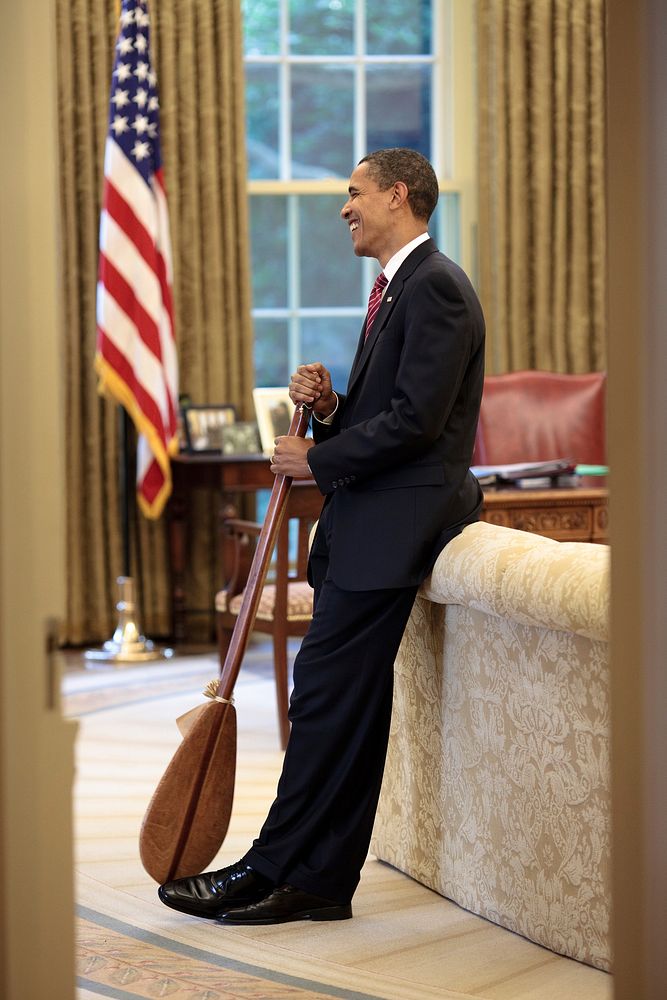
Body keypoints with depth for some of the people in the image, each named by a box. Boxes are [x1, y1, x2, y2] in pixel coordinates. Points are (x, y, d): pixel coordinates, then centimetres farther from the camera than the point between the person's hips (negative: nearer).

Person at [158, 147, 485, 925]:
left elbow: (415, 419, -20)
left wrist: (318, 459, -11)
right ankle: (320, 880, 9)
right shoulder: (399, 288, 22)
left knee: (327, 693, -10)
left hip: (393, 526, -10)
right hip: (366, 526, 10)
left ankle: (278, 870, -6)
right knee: (346, 702, 8)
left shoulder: (434, 287, -11)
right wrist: (328, 407, 3)